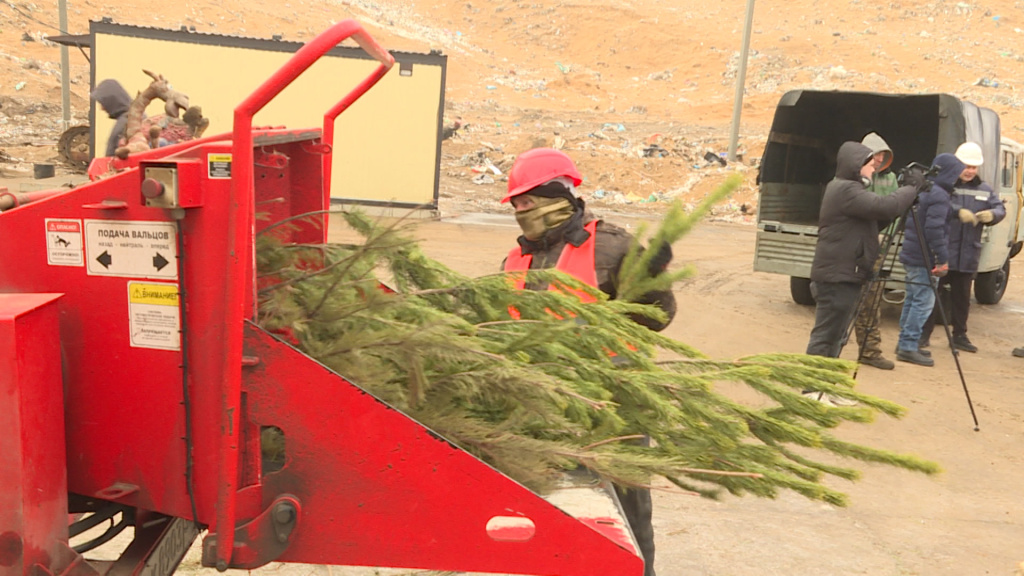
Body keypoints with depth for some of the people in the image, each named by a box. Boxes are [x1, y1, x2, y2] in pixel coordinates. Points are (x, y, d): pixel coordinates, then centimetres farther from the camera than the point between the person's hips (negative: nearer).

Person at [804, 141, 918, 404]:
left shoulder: (847, 188, 19)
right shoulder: (845, 190, -16)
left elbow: (876, 211, 18)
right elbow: (885, 207, -25)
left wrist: (906, 188, 7)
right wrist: (912, 186, -11)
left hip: (843, 276, 11)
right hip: (837, 277, -11)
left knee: (835, 335, 15)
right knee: (825, 335, -6)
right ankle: (812, 391, -2)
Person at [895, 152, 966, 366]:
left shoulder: (924, 191, 14)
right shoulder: (939, 196, -15)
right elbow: (934, 230, -23)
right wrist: (943, 259, -20)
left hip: (912, 256, 10)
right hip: (923, 260, -10)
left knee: (913, 299, 15)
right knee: (923, 301, -7)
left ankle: (905, 343, 21)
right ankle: (908, 347, -6)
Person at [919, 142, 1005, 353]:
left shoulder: (985, 190, 13)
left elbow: (1000, 209, 10)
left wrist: (992, 215, -13)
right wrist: (958, 211, -33)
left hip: (968, 256, 5)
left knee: (962, 297, 12)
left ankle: (960, 336, 22)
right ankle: (923, 334, 9)